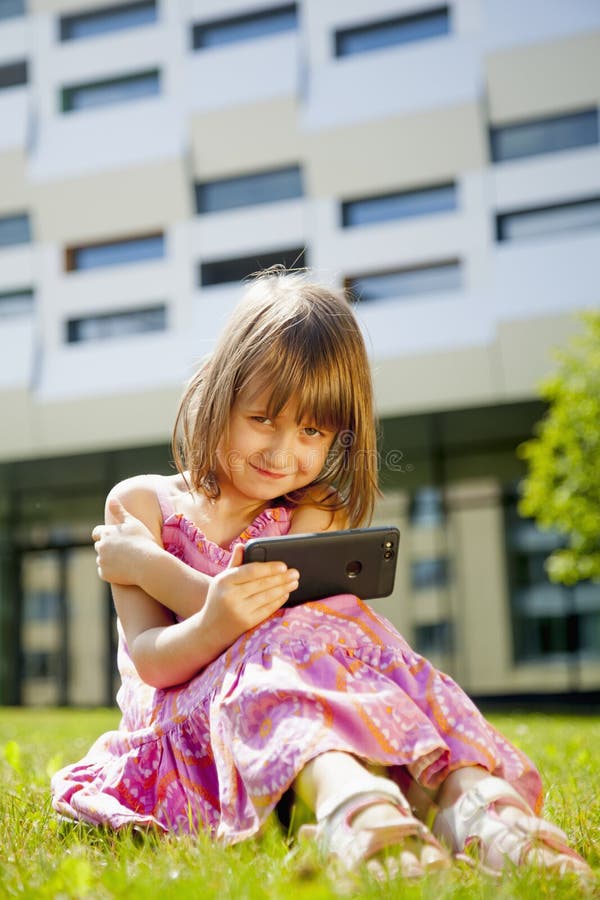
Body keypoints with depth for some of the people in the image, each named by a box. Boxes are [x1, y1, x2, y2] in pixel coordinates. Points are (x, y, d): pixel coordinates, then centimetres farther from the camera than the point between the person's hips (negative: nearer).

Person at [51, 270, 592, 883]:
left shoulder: (315, 517, 15)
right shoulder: (139, 504, 10)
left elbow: (290, 620, -6)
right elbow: (150, 661, -4)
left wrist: (151, 566, -5)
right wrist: (216, 624, -28)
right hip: (184, 733, -2)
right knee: (276, 651, -33)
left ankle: (465, 793, -55)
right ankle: (351, 796, -64)